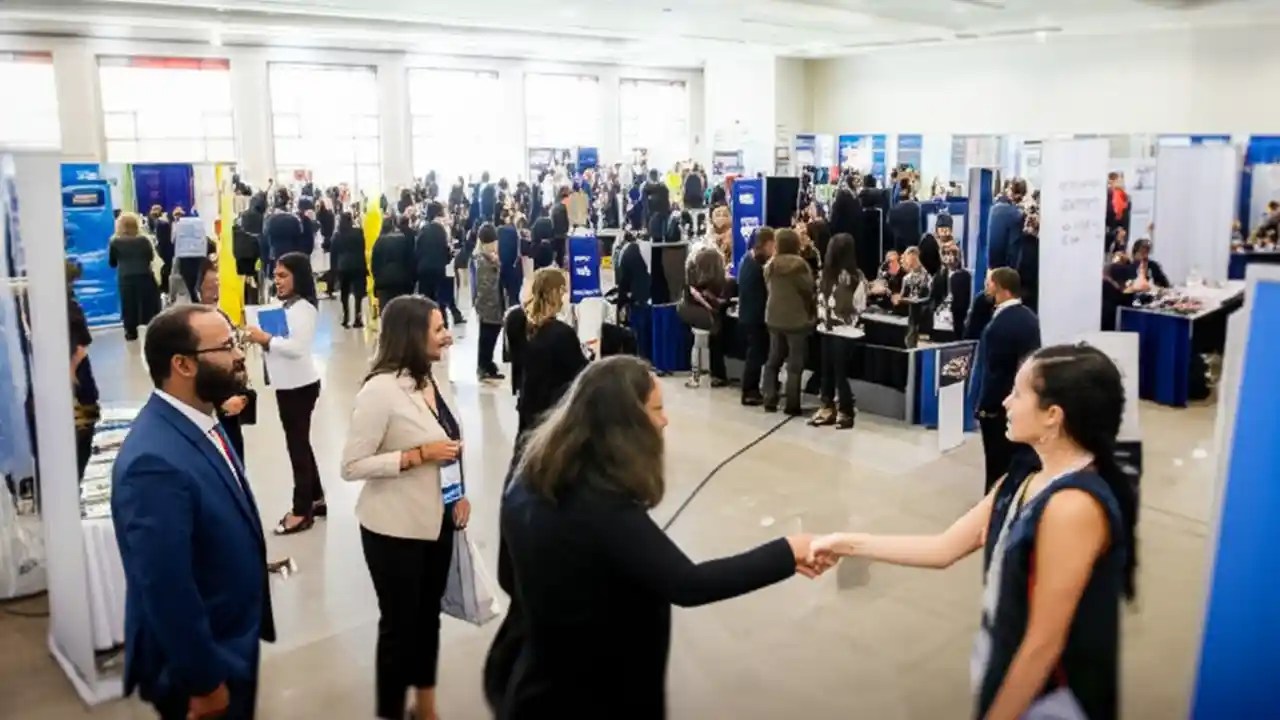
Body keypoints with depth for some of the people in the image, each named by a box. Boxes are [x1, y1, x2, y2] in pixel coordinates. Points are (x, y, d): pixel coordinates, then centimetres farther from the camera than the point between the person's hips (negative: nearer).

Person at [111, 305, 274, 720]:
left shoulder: (197, 423, 0)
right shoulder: (156, 462, -31)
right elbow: (166, 590, -28)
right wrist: (205, 682, -19)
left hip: (230, 643, 9)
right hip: (197, 664, -9)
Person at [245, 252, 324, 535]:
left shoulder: (303, 307, -16)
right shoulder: (286, 305, 14)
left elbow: (298, 347, -25)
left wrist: (267, 339, -21)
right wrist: (263, 339, -1)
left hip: (300, 384, -10)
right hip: (288, 383, 10)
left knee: (297, 444, -2)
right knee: (299, 442, 16)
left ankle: (302, 511, 7)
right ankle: (315, 499, 28)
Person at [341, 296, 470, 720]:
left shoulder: (432, 381, 2)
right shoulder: (380, 390, -20)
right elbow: (351, 466, -20)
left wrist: (460, 493, 5)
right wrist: (418, 455, -24)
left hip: (438, 521, 7)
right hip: (395, 529, -7)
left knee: (429, 615, 20)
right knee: (399, 622, 8)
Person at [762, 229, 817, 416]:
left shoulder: (770, 265, 3)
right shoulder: (799, 264, -13)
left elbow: (769, 288, 9)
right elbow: (808, 291, -8)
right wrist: (813, 313, 5)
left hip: (774, 318, 5)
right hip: (797, 319, -5)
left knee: (773, 360, 14)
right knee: (795, 364, 1)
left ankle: (770, 401, 13)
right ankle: (792, 406, 2)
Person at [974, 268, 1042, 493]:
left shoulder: (999, 325, -22)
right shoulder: (1029, 317, 5)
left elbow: (993, 370, -21)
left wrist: (983, 405, -13)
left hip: (999, 404, -8)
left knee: (998, 464, 2)